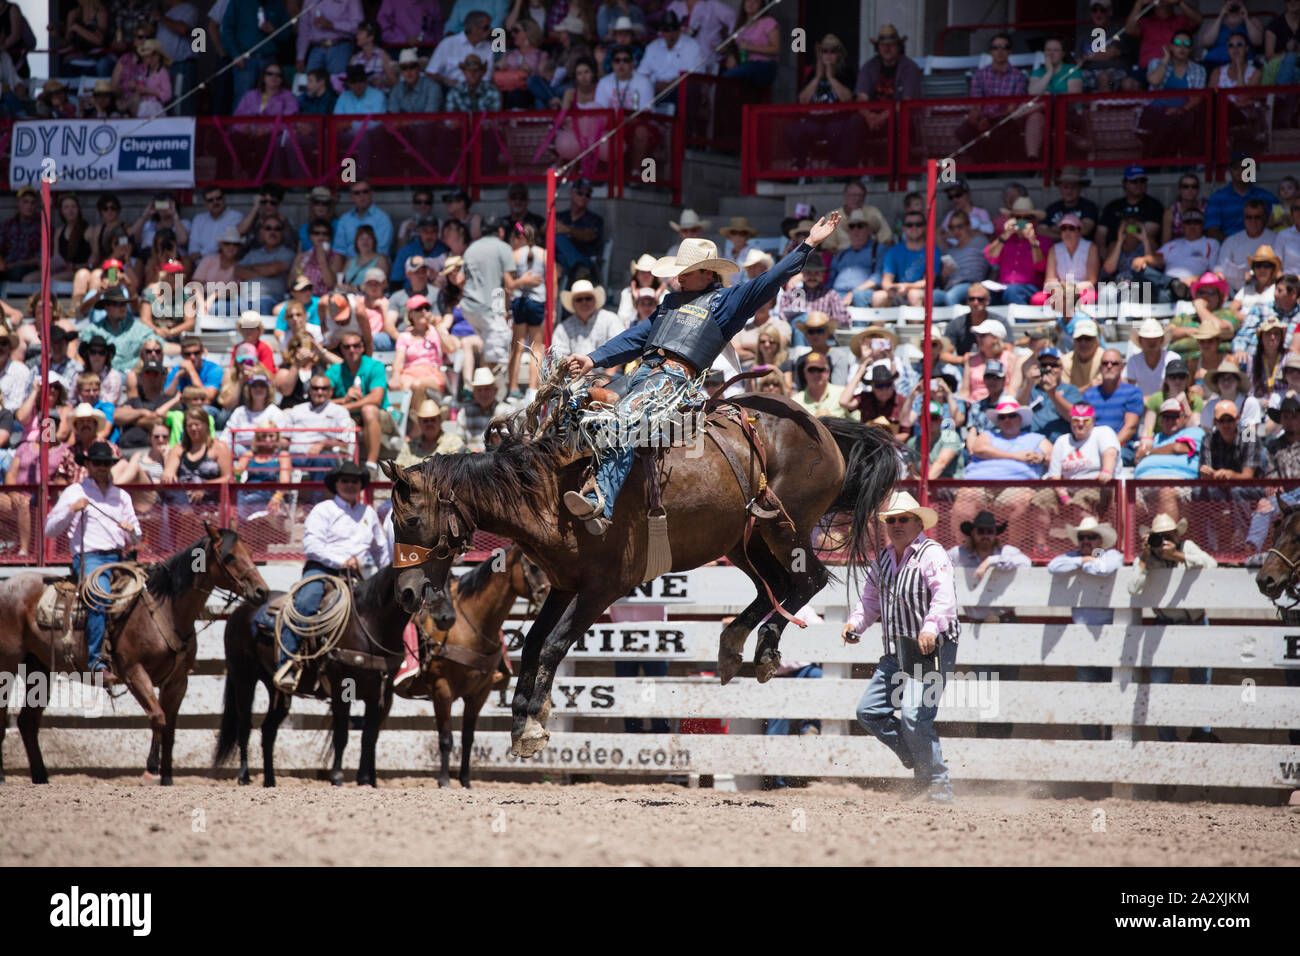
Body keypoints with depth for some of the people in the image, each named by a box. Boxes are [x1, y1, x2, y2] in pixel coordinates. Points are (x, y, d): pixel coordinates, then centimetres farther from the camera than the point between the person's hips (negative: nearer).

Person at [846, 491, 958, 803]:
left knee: (914, 716, -19)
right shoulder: (884, 559, 14)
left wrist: (931, 627, -44)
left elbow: (945, 596, -27)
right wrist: (855, 624, 3)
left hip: (931, 650, -9)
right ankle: (919, 765, 18)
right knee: (869, 712, 4)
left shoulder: (932, 555, -11)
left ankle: (938, 783, -5)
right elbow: (871, 600, 23)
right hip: (896, 653, 9)